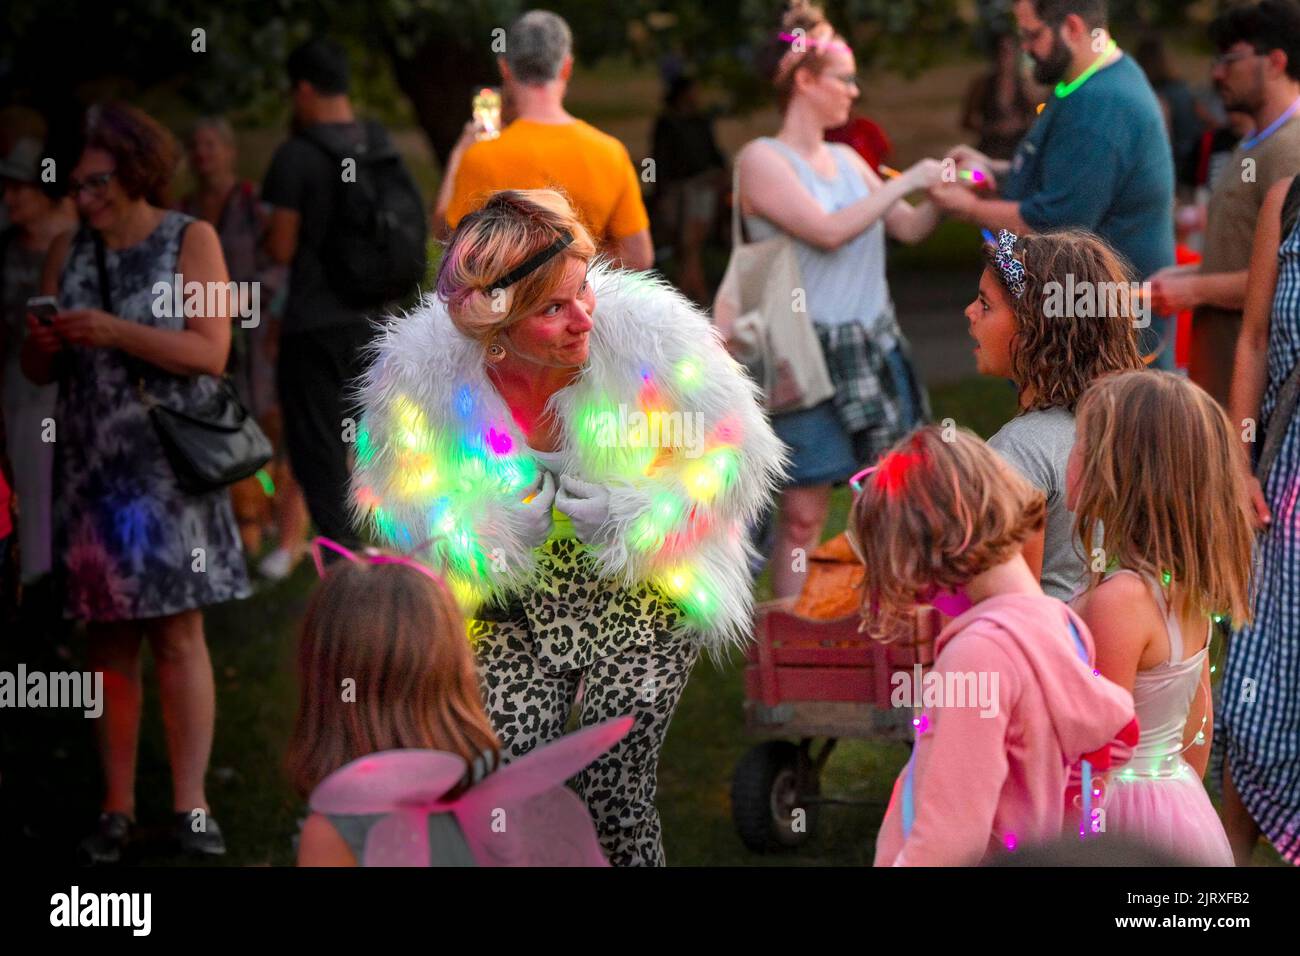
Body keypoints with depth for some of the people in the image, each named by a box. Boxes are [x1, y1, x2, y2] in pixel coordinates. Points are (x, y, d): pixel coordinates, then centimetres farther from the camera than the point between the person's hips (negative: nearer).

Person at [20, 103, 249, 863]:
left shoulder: (190, 241, 1)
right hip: (91, 470, 3)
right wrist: (44, 343, -11)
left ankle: (191, 803, -6)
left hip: (169, 468, -3)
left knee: (178, 635, -7)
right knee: (109, 643, 2)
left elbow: (211, 350, -8)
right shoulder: (68, 252, 11)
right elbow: (38, 371, 13)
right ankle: (117, 808, 5)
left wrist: (115, 332, -17)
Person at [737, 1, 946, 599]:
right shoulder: (762, 160, -7)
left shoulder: (846, 160, 13)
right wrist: (906, 181, -13)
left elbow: (910, 228, 18)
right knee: (803, 513, -5)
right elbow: (828, 231, -19)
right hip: (811, 355, -7)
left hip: (877, 348, 7)